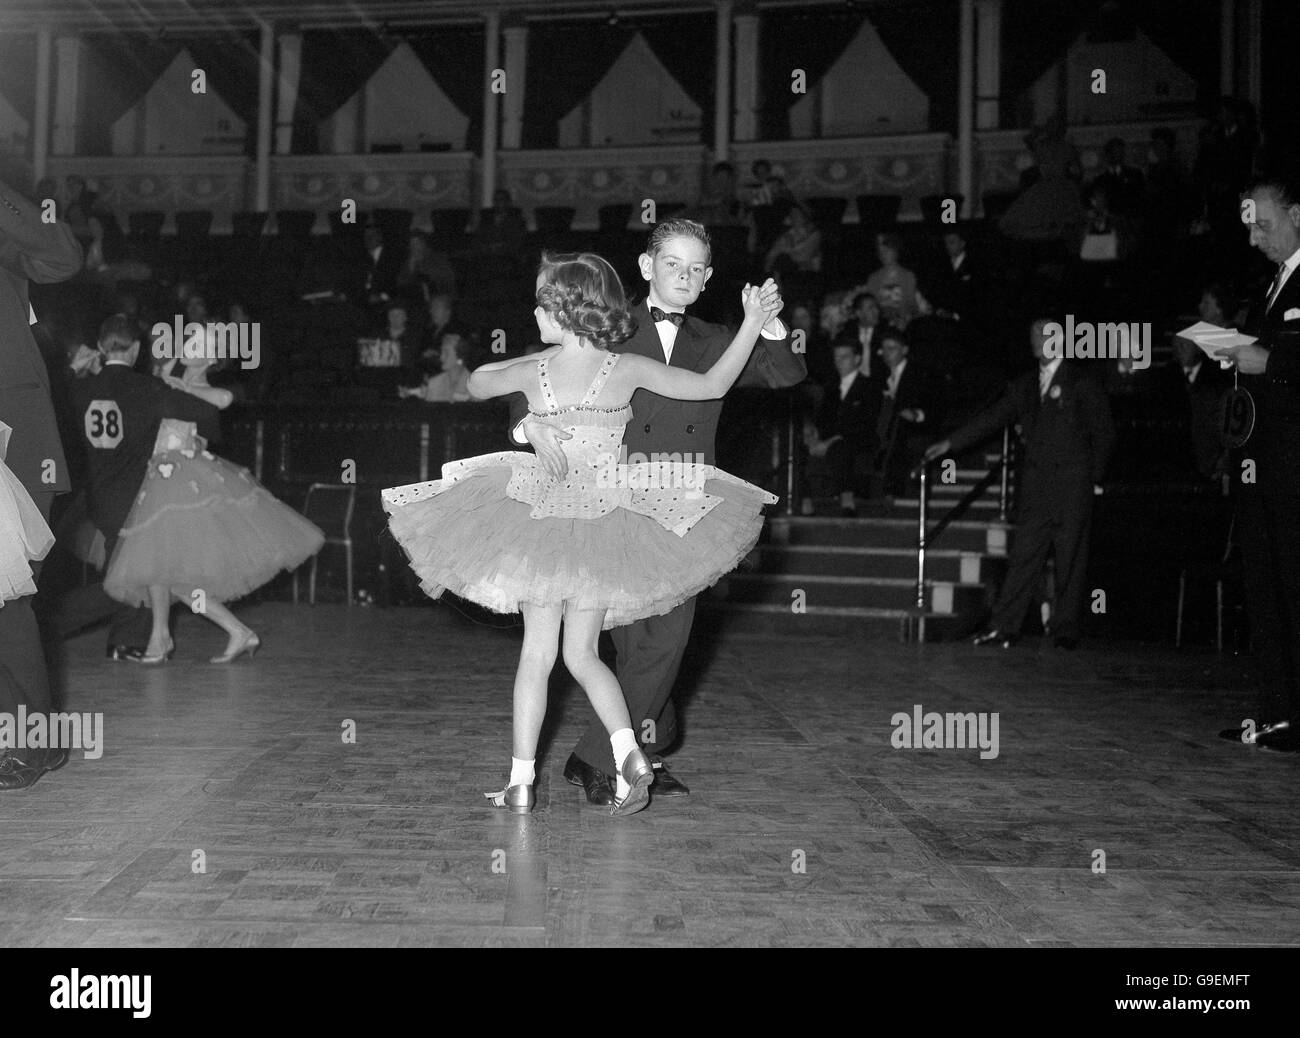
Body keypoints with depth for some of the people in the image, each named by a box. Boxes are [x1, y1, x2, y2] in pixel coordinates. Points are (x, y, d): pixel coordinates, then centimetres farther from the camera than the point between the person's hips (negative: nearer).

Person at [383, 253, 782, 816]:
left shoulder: (534, 371, -4)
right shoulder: (627, 369, -6)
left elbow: (475, 382, 16)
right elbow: (712, 386, -2)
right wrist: (754, 322, 4)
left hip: (542, 516, -1)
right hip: (605, 523, 1)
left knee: (537, 652, 7)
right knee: (582, 653, 11)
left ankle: (521, 780, 8)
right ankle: (629, 753, -8)